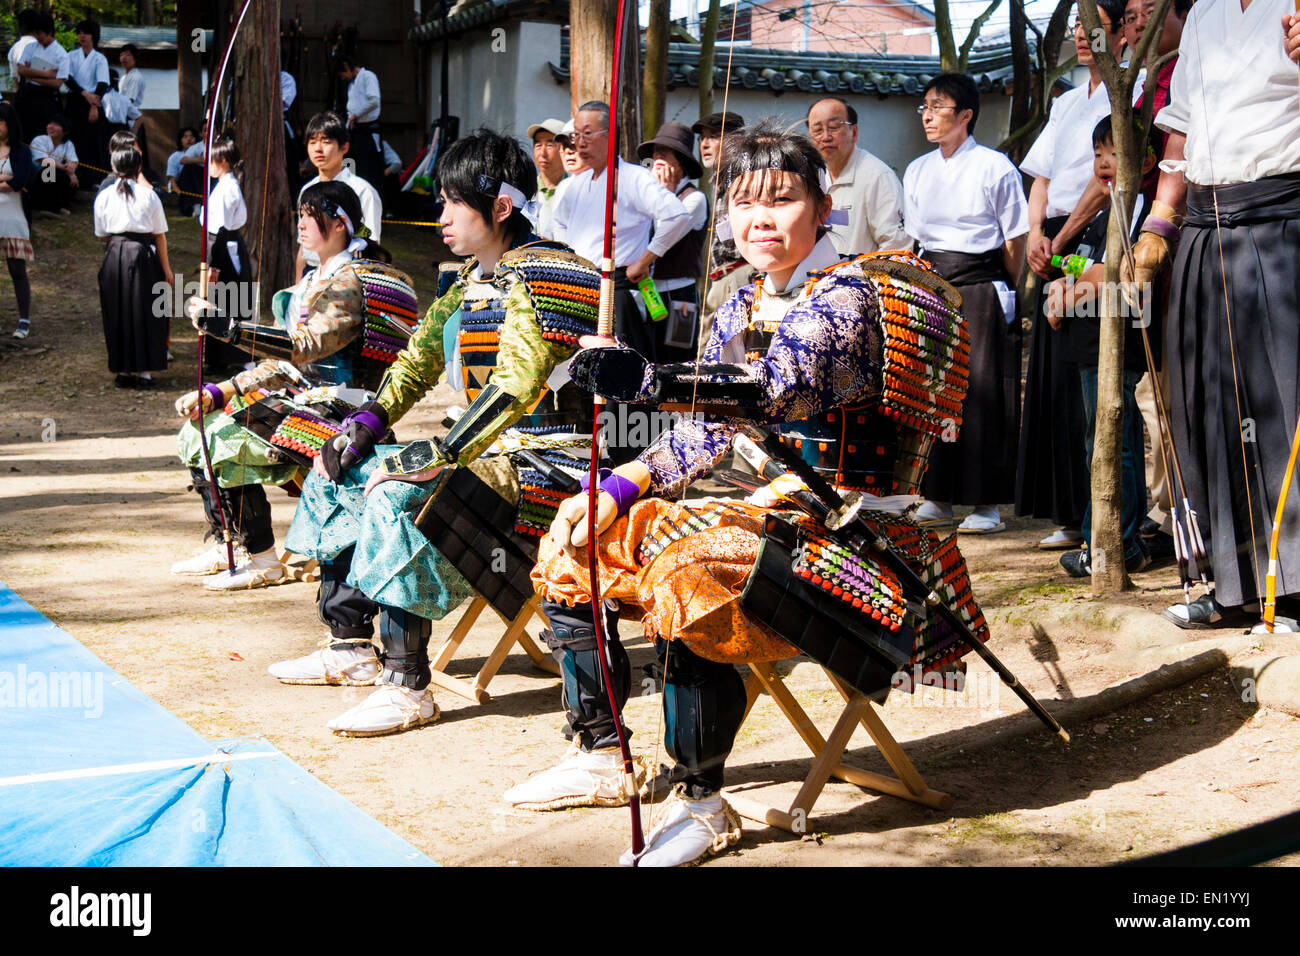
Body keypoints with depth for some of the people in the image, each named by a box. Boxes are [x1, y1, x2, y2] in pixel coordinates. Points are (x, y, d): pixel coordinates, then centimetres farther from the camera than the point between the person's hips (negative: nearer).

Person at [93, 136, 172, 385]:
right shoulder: (149, 195, -5)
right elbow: (160, 236, -1)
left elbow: (101, 234, 6)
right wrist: (166, 268, 6)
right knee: (145, 312, 6)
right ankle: (144, 371, 5)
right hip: (143, 255, -2)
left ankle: (122, 371, 12)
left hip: (114, 256, 2)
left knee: (118, 314, 10)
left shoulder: (104, 196, 0)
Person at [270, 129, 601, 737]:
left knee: (399, 495, -31)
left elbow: (519, 381, -28)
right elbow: (419, 358, 20)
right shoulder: (473, 279, 14)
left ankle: (408, 686, -25)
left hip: (545, 459, -10)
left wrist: (442, 454, -31)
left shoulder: (540, 275, -16)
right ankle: (351, 647, 15)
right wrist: (367, 424, 6)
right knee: (341, 471, 11)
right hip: (492, 448, 10)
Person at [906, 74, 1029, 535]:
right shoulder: (917, 171, 12)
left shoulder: (995, 167, -5)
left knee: (981, 391, -5)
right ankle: (938, 498, 12)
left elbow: (1014, 241, -2)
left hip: (980, 289, -5)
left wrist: (1007, 294, -2)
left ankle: (987, 504, -1)